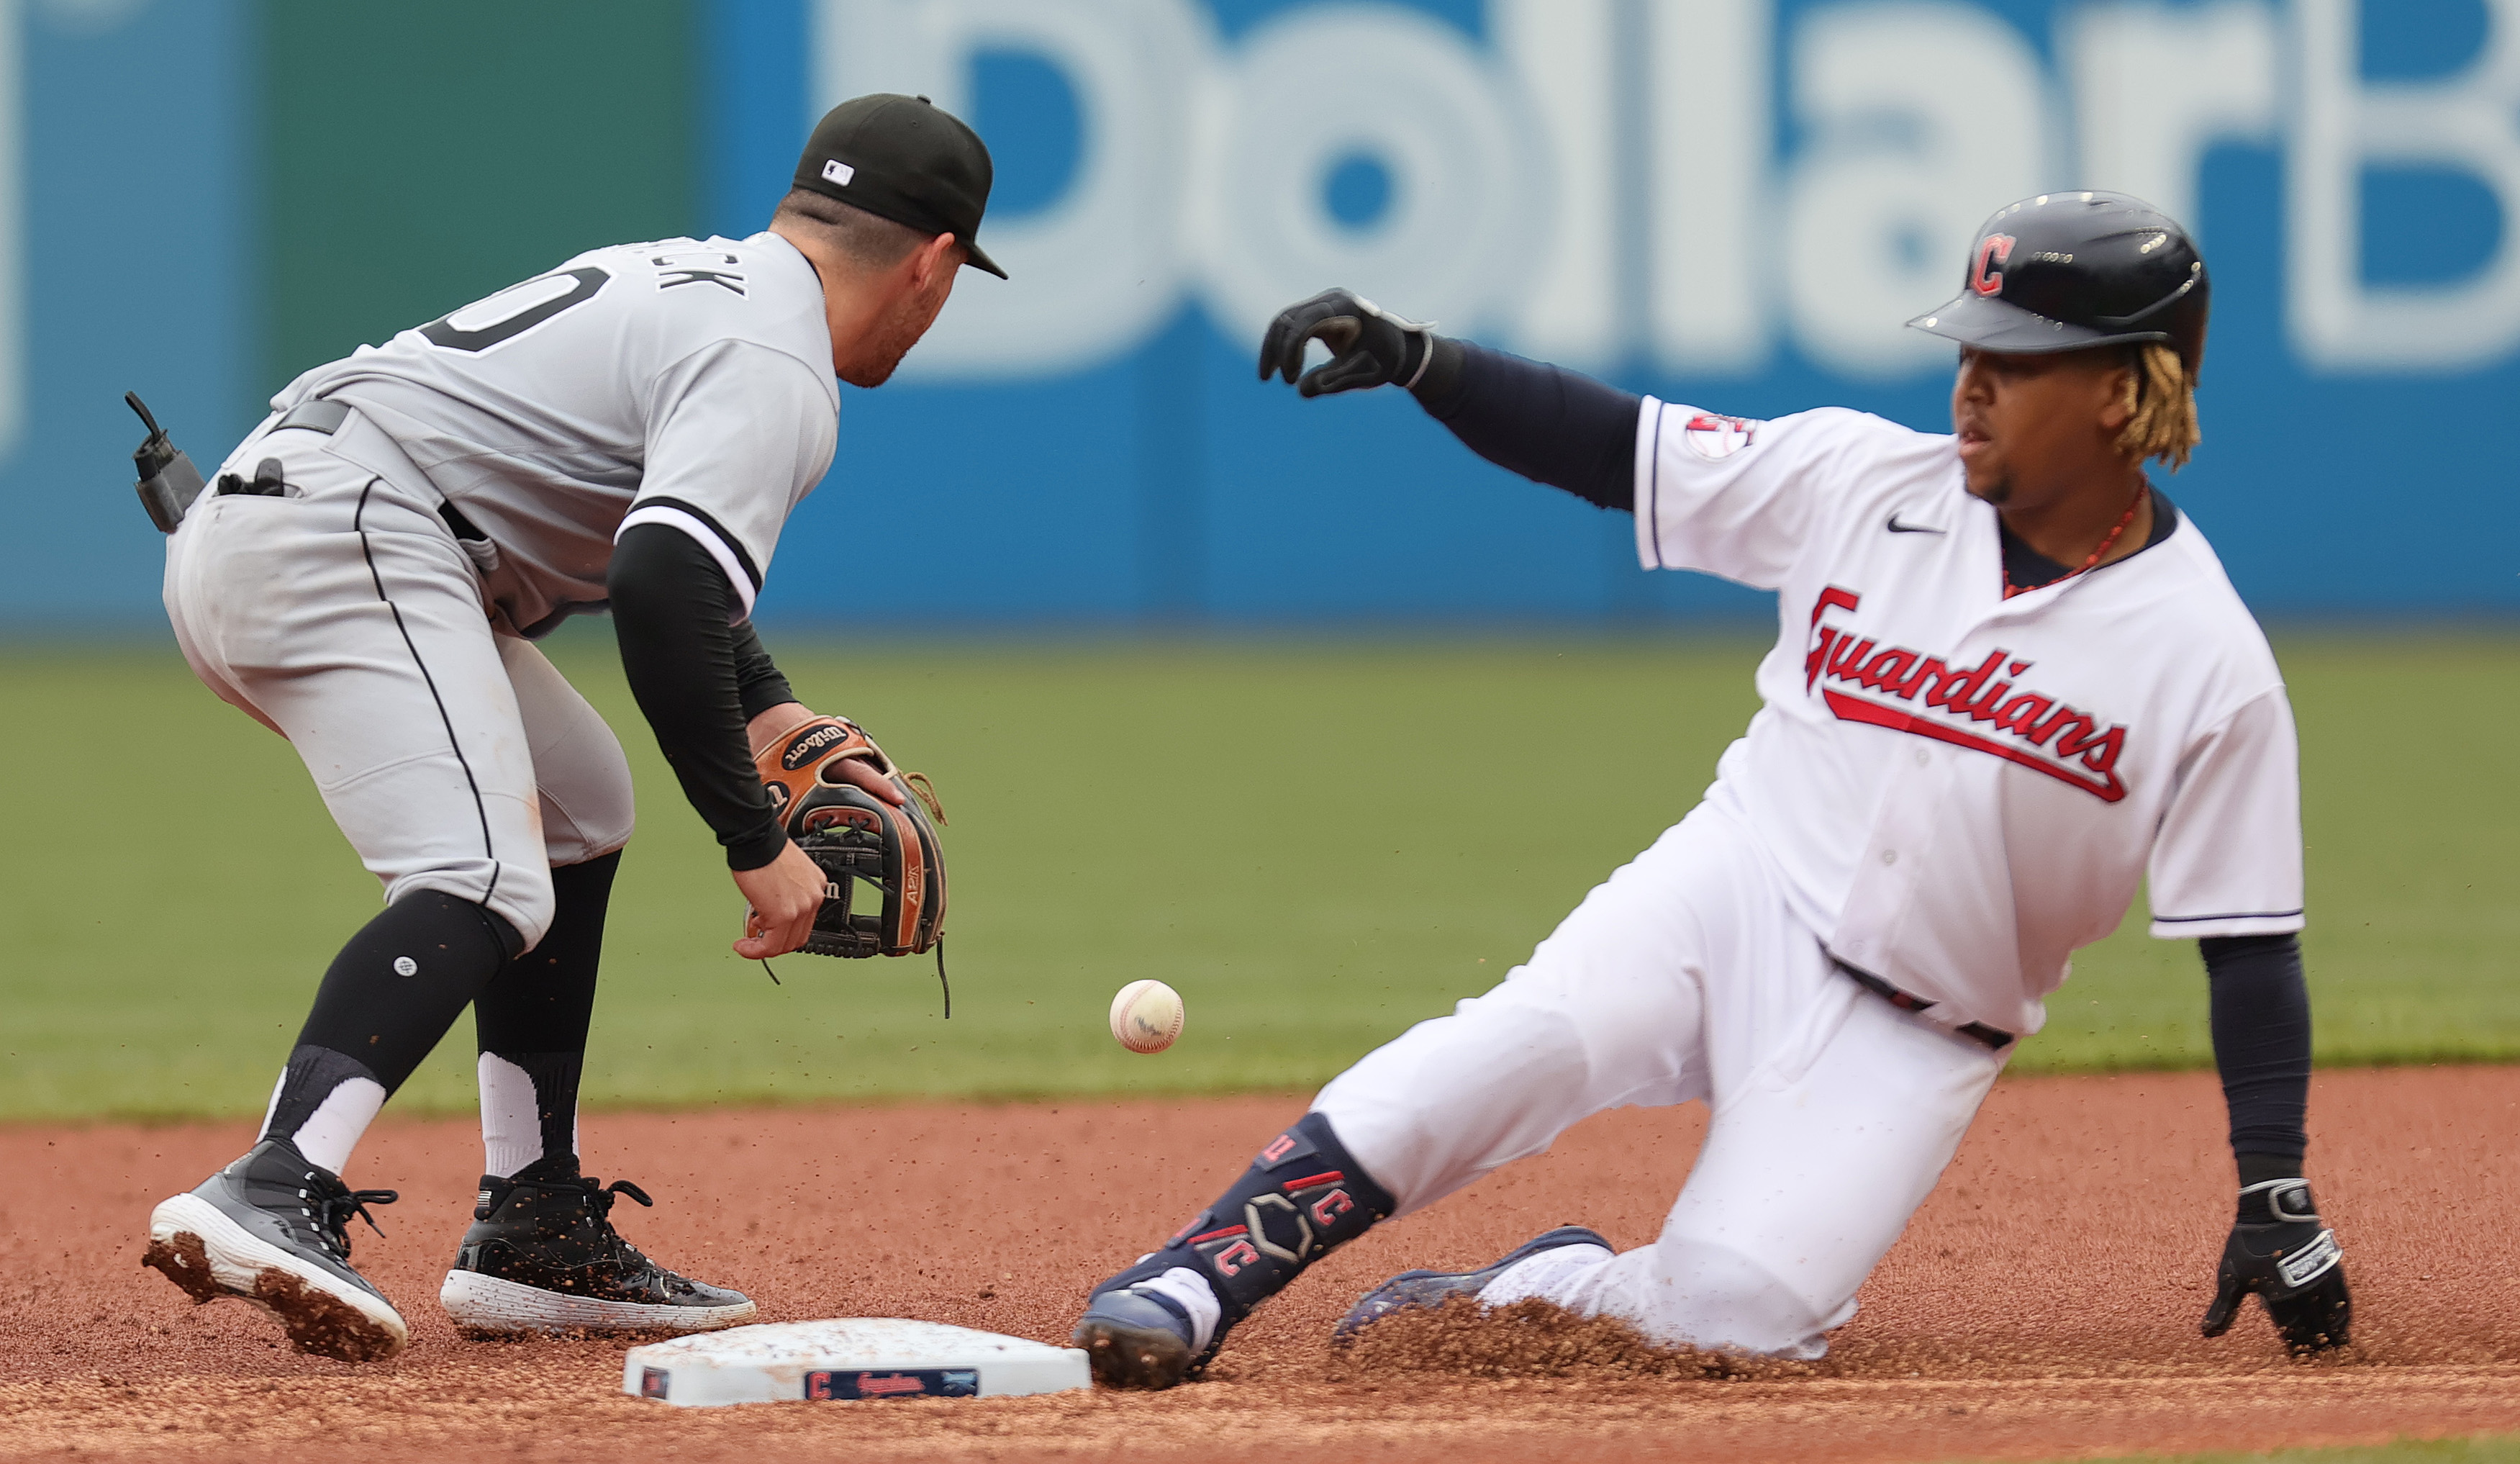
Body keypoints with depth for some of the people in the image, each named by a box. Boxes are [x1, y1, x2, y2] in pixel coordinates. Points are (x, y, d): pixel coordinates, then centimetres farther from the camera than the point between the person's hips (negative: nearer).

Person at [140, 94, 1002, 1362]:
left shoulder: (693, 276, 24)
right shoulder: (776, 369, -8)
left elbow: (649, 537, 37)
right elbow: (662, 592, -23)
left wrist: (767, 716, 29)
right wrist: (755, 841, -16)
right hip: (343, 532, -11)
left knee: (573, 807, 24)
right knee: (485, 890, -24)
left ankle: (534, 1235, 18)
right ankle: (275, 1193, -47)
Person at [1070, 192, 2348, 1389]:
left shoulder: (2207, 661, -9)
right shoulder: (1861, 481, -1)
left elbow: (2251, 944, -6)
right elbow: (1610, 446, -1)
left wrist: (2277, 1199, -10)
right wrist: (1409, 358, -15)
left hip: (1909, 1038, -1)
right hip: (1739, 891, 2)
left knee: (1730, 1322, -23)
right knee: (1532, 1037, -29)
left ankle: (1554, 1291, 8)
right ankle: (1189, 1286, -25)